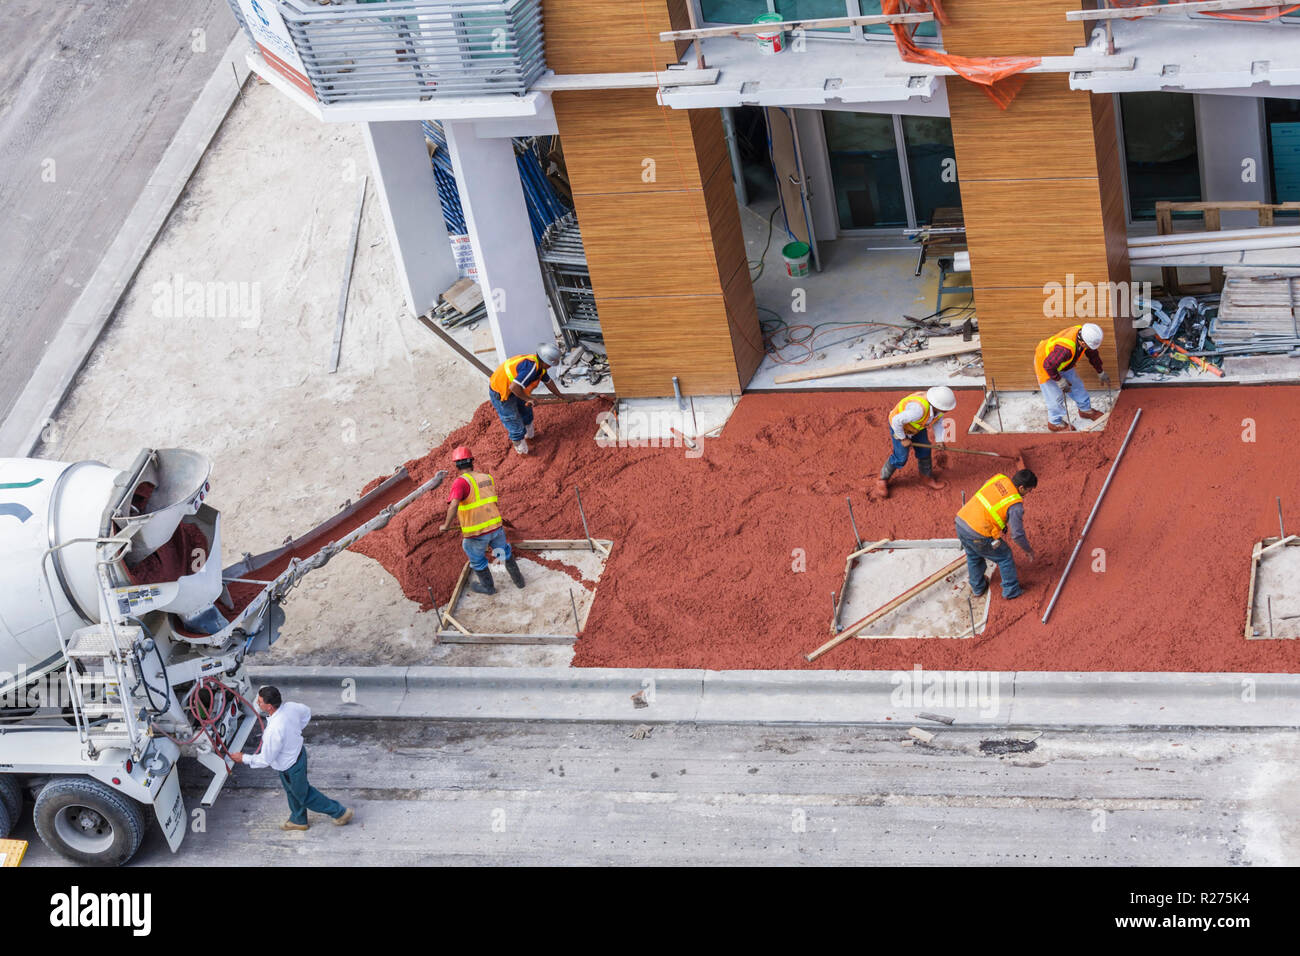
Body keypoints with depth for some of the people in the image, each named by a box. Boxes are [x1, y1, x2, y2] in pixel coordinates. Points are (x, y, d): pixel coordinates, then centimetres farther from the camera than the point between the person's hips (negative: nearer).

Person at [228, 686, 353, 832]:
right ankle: (298, 820, 53)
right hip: (298, 752, 8)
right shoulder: (290, 706, -19)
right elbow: (307, 712, 6)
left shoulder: (274, 731, -41)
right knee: (292, 792, 30)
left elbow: (265, 760, -27)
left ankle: (340, 812, 33)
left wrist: (243, 758, -12)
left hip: (290, 767, -8)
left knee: (303, 795, 18)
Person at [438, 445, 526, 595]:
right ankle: (517, 578, 47)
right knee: (504, 552, 30)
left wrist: (446, 525, -24)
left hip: (477, 533, -5)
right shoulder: (487, 477, 2)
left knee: (477, 560, 23)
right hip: (495, 526, 5)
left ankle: (488, 586, 43)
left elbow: (454, 504, -34)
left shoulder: (461, 482, -19)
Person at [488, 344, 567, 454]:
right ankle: (522, 450, 22)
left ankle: (529, 434, 51)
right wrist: (528, 398, -23)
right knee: (513, 420, 4)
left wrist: (559, 394, 34)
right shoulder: (531, 367, -33)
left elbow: (548, 381, 19)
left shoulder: (539, 365, -1)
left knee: (525, 409, 28)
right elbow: (514, 387, -39)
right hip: (500, 393, -10)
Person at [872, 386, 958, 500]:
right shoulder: (919, 409, -46)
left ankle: (928, 478, 36)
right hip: (899, 425, -7)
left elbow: (938, 421, 1)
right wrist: (903, 439, -23)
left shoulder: (940, 403, -21)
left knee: (924, 452, 13)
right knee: (900, 457, -1)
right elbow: (897, 421, -36)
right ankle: (882, 480, 21)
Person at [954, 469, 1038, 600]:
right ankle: (1011, 591, 30)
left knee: (973, 556, 32)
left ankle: (977, 588, 50)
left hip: (961, 521, 7)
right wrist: (1029, 551, 7)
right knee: (1005, 557, 17)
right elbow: (1017, 534, -12)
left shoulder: (998, 478, 3)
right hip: (978, 535, -7)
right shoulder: (1015, 505, -14)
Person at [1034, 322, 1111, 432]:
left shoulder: (1083, 334, -20)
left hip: (1062, 363, 8)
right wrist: (1059, 381, -22)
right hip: (1044, 362, -8)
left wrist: (1101, 372, 14)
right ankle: (1055, 422, 22)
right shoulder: (1065, 349, -46)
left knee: (1076, 385, 17)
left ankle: (1085, 410, 39)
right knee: (1055, 395, 1)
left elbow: (1093, 354, 1)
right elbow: (1048, 365, -35)